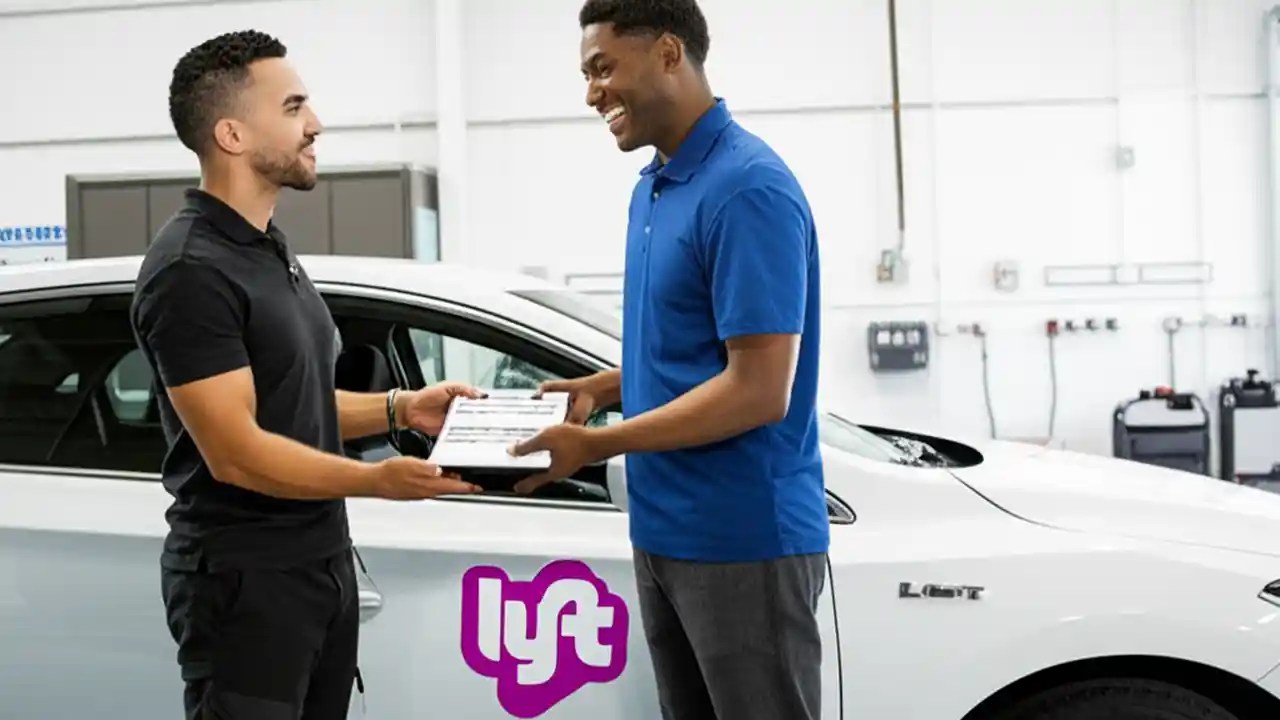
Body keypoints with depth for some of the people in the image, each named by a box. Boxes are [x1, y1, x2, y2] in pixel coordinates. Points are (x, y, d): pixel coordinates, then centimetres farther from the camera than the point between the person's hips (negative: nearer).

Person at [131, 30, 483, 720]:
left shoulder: (269, 249, 13)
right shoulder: (191, 271, -18)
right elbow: (236, 453, -22)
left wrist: (398, 408, 5)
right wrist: (381, 479, -25)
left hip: (322, 562, 9)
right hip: (243, 579, -9)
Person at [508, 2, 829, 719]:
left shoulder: (748, 188, -18)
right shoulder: (653, 188, 11)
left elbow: (758, 389, -22)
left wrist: (595, 445, -18)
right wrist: (603, 386, 3)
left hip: (744, 539, -9)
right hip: (665, 531, 9)